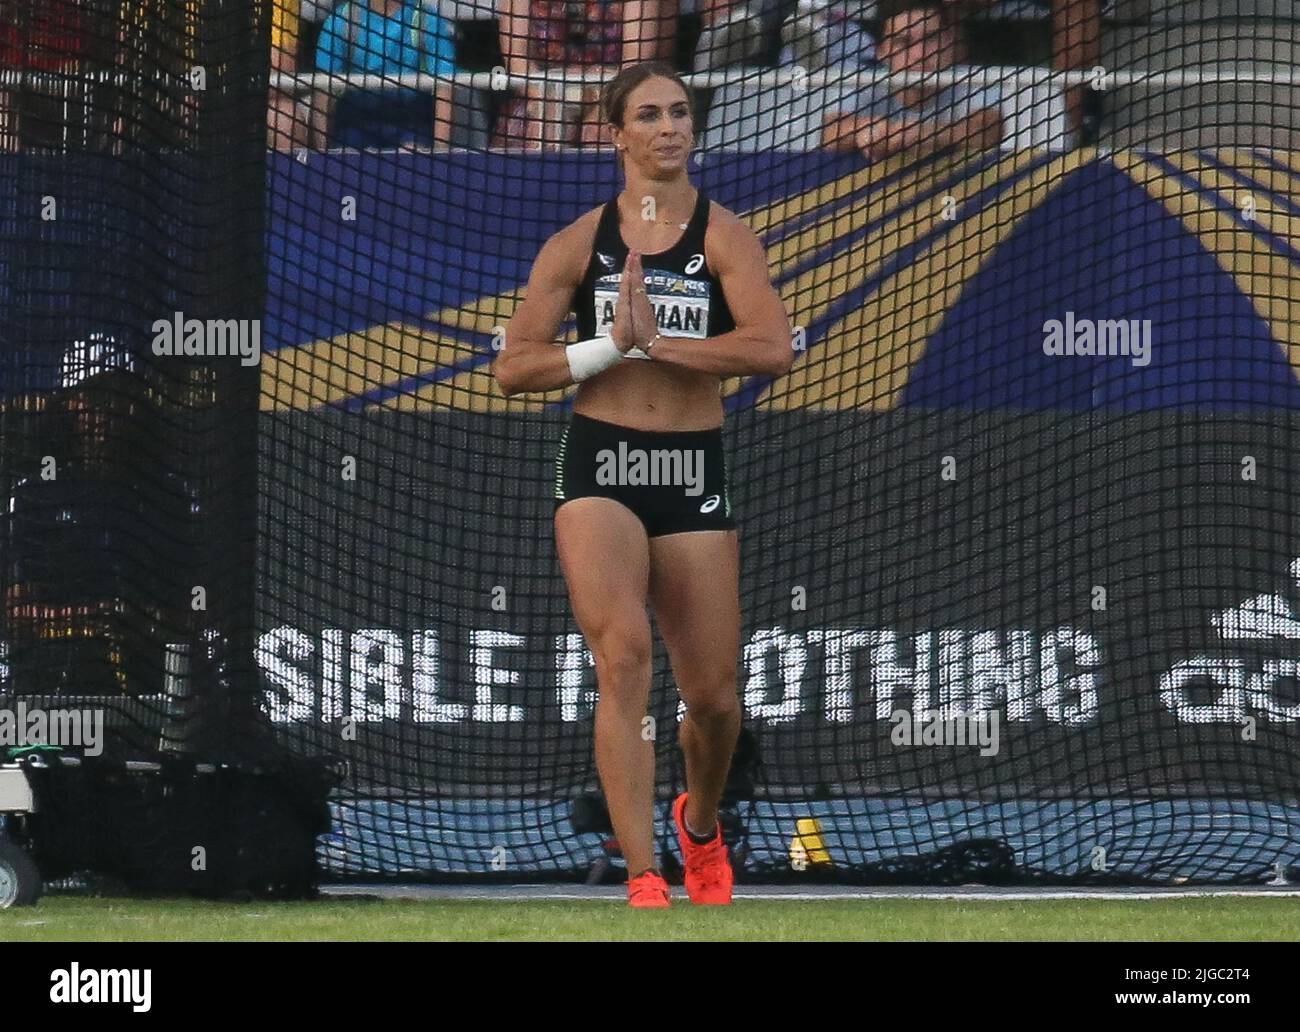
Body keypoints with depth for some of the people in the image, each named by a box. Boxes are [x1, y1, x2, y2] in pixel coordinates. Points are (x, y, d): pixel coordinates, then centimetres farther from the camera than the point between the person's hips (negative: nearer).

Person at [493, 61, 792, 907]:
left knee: (713, 695, 5)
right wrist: (611, 347, -11)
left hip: (694, 472, 1)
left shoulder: (724, 236, 1)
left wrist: (656, 342, -18)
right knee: (623, 652, -23)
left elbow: (774, 348, -15)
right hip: (601, 466, -1)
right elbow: (515, 367, 3)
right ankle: (644, 883, -25)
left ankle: (701, 821, 40)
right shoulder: (578, 245, 5)